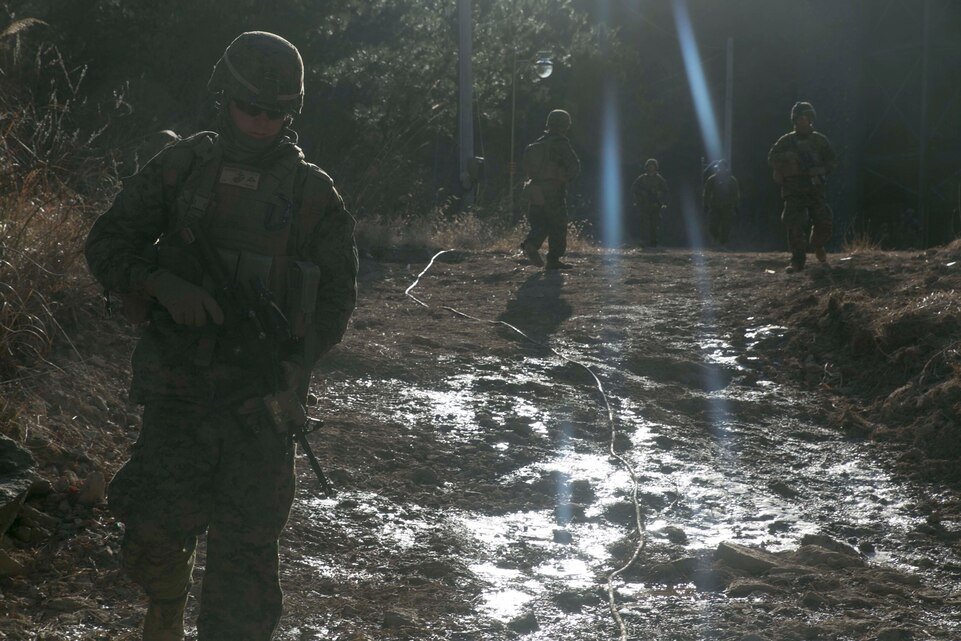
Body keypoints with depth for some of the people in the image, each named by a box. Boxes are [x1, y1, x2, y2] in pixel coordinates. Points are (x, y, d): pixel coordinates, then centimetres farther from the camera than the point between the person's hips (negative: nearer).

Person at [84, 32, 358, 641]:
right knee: (154, 534, -6)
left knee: (245, 554, 0)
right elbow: (107, 243, 5)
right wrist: (162, 284, -15)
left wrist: (290, 358, -10)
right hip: (177, 390, 1)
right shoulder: (182, 167, 4)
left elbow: (338, 294, 6)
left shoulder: (314, 192, 2)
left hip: (262, 399, -1)